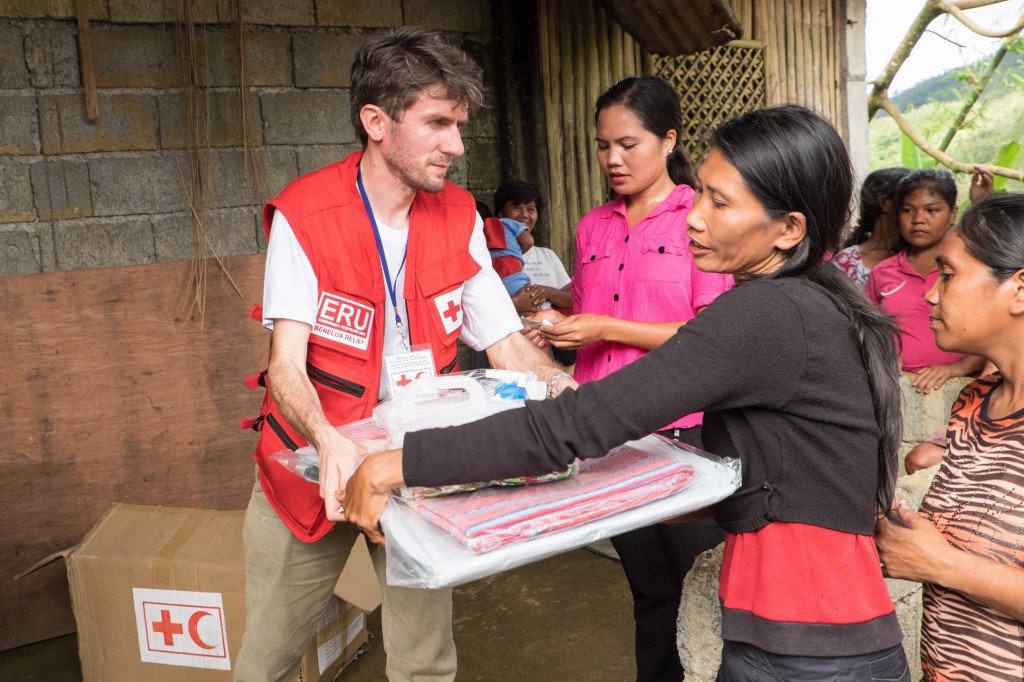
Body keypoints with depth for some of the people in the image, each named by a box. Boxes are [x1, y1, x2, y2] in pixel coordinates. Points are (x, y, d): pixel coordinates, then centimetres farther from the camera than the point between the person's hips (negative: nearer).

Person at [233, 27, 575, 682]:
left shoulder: (460, 218, -3)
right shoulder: (304, 216, -15)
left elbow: (507, 341, -4)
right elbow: (287, 366, -19)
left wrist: (562, 386, -24)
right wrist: (330, 442, -38)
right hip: (312, 465, -2)